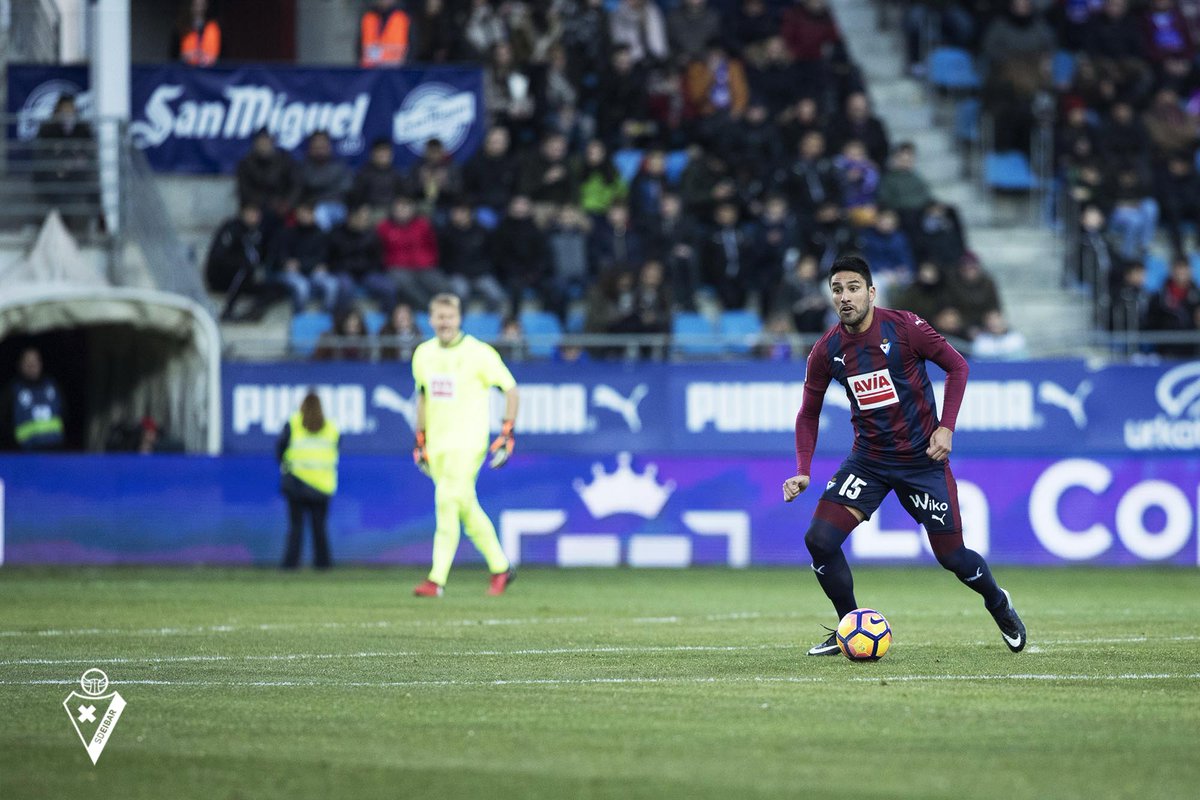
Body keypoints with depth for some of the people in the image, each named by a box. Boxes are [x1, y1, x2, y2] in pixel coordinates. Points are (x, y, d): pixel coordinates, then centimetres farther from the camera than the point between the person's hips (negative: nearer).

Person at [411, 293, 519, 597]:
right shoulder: (424, 354, 10)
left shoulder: (478, 353, -8)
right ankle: (500, 567, 24)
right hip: (437, 444, 6)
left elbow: (510, 389, -5)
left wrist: (506, 436, -11)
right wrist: (420, 441, 18)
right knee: (466, 507, 11)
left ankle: (437, 580, -16)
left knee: (447, 503, -16)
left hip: (467, 443, -6)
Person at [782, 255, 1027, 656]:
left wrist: (946, 427, -13)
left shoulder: (903, 327, -14)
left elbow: (957, 366, -5)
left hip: (923, 458, -3)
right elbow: (809, 414, 7)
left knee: (951, 556, 1)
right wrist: (803, 470, -5)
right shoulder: (826, 351, -5)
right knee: (820, 539, -14)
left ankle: (998, 604, 35)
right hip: (868, 460, 3)